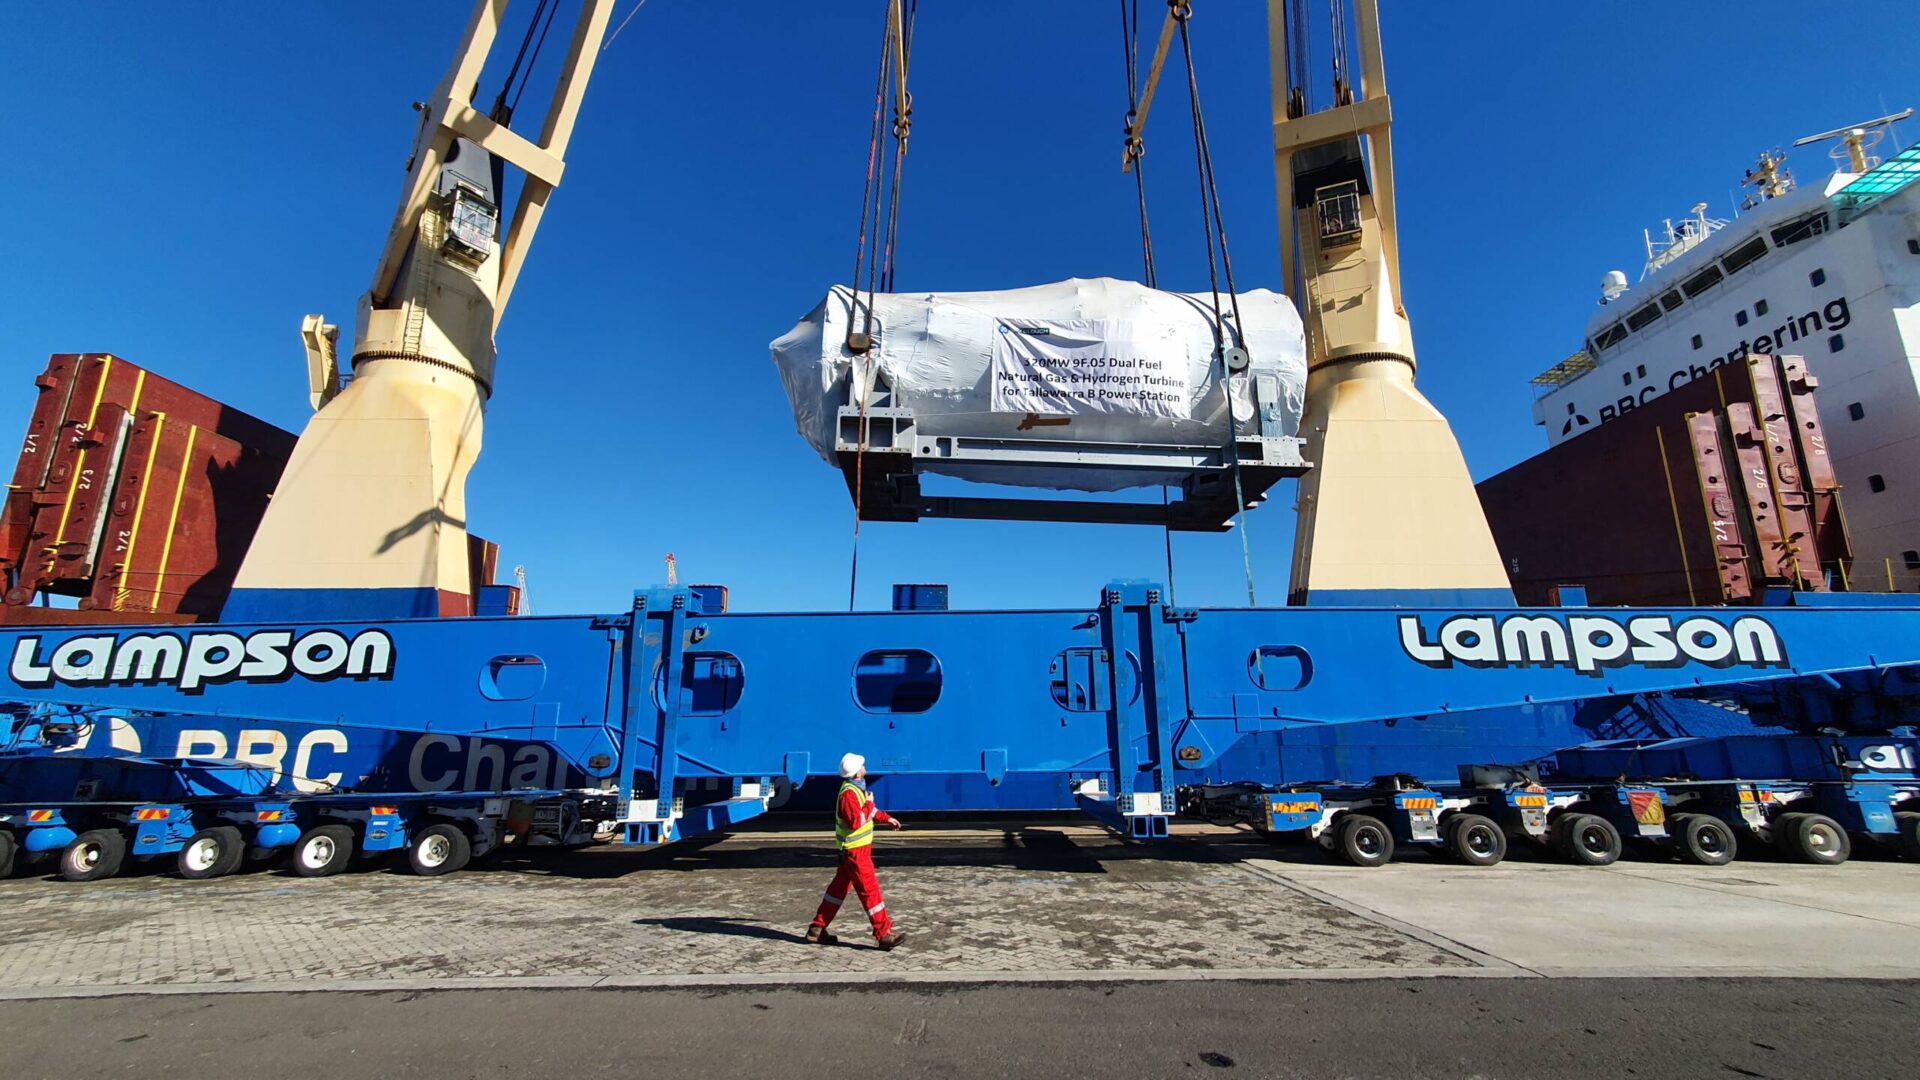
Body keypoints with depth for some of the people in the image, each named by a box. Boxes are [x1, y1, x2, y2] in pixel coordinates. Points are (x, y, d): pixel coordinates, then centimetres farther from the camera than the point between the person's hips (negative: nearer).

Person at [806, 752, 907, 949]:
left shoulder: (857, 788, 9)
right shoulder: (848, 793, -23)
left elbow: (867, 812, 22)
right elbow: (856, 822, -28)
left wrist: (886, 818, 13)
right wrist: (869, 804, -19)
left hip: (858, 848, 10)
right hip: (855, 850, -10)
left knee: (839, 887, 15)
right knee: (870, 890, -4)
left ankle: (817, 929, 23)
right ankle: (884, 934, 3)